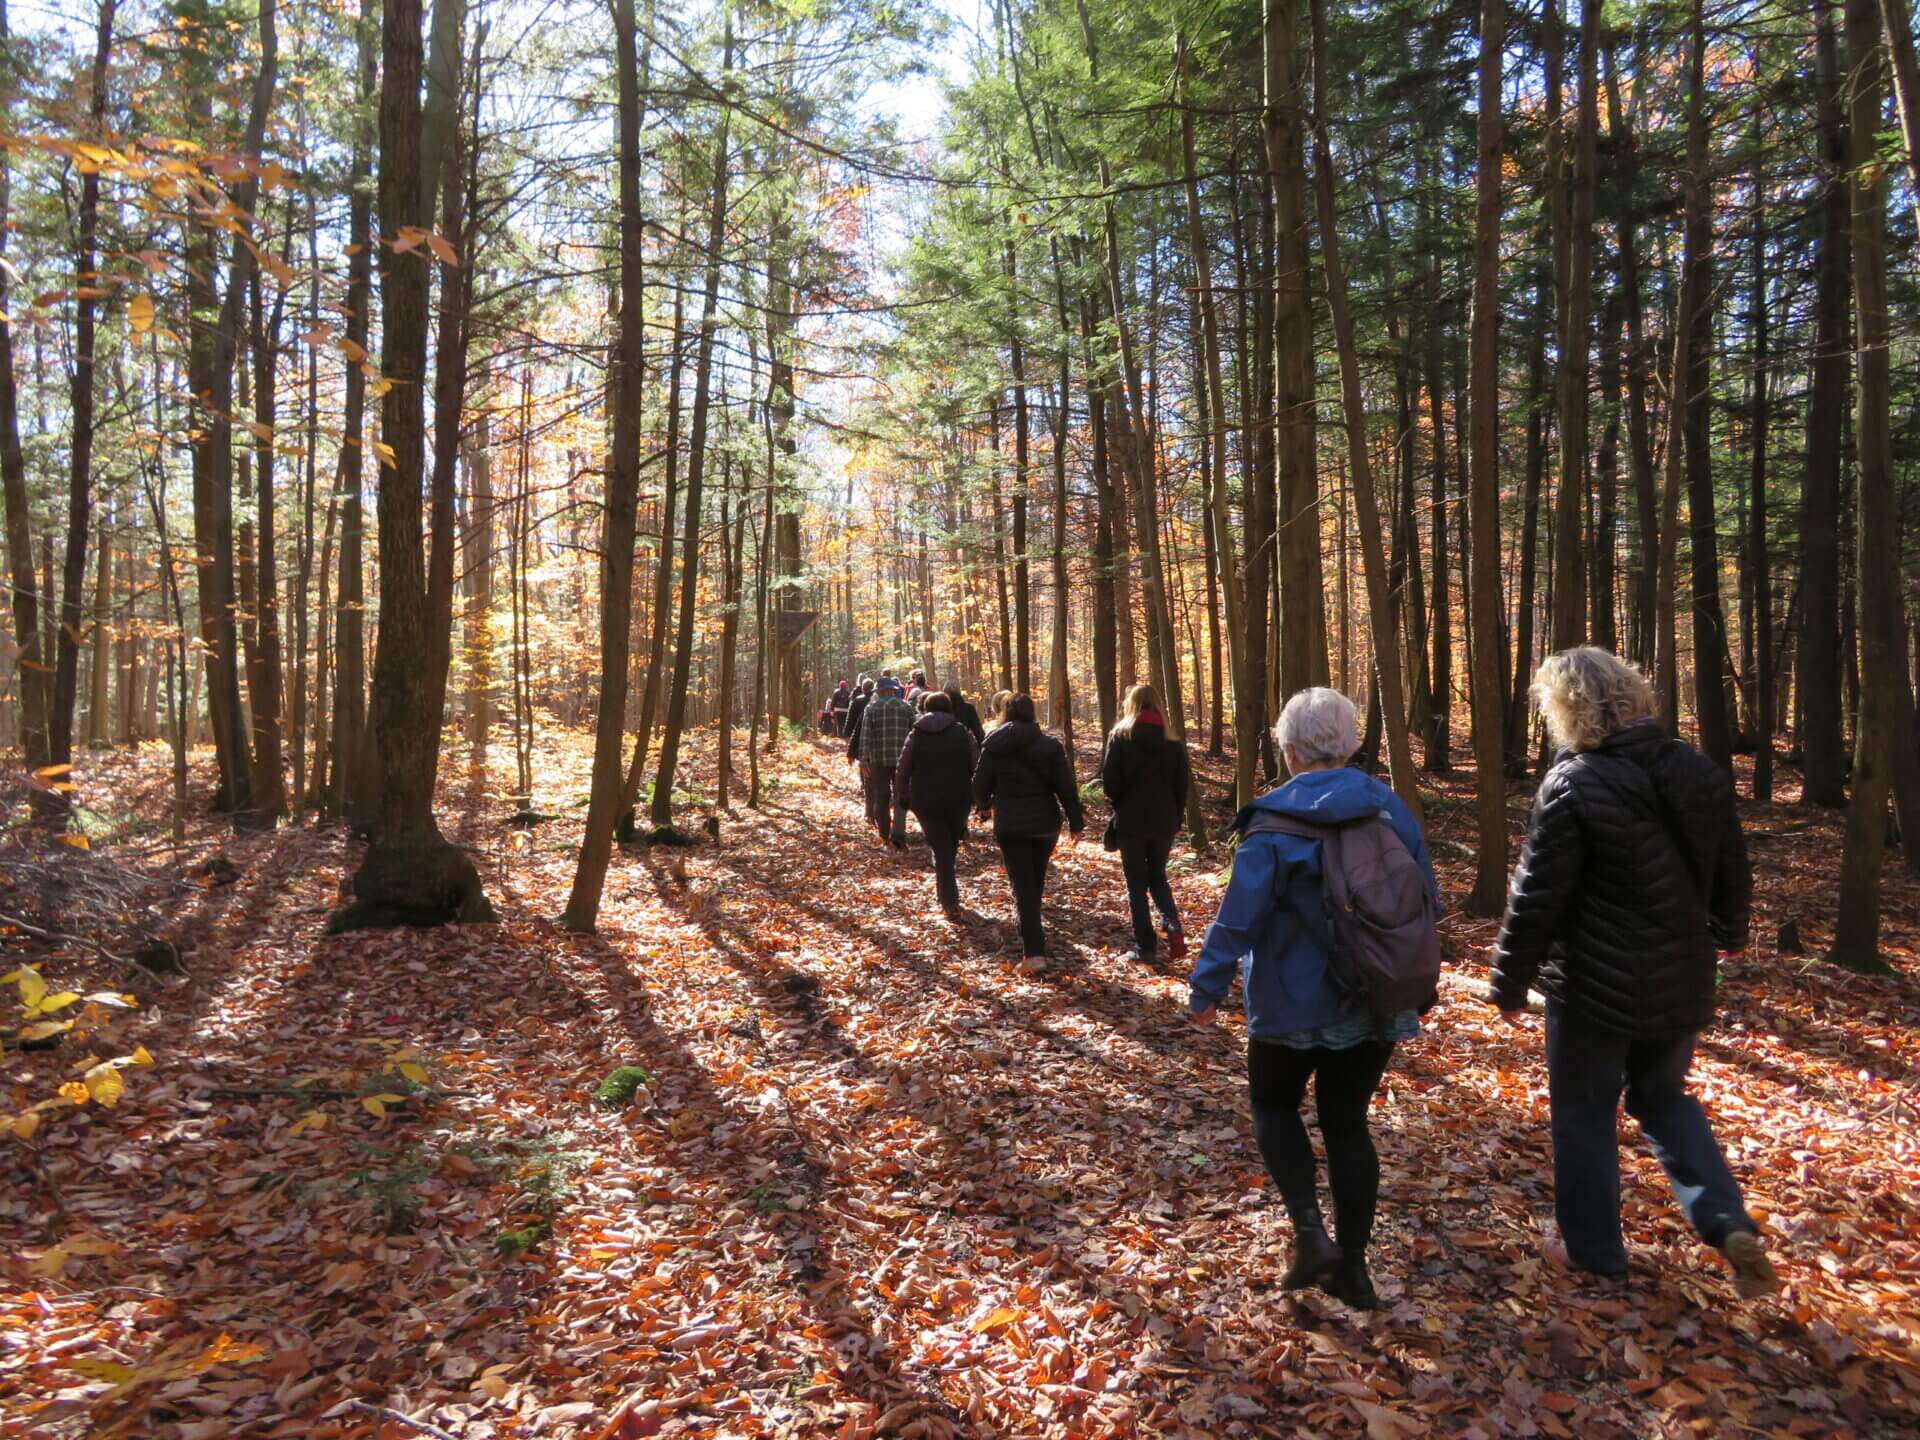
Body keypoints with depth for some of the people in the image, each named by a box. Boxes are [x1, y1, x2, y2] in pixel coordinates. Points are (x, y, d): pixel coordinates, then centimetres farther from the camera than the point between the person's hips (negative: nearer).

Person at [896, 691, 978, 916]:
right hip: (958, 800, 0)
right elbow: (977, 767, -4)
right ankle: (946, 896, 28)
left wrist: (902, 798, 11)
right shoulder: (963, 733, 1)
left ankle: (950, 905, -7)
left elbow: (902, 770, 1)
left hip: (926, 802, 0)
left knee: (941, 851, 1)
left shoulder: (916, 735, 3)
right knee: (951, 848, 19)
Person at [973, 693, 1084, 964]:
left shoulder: (993, 746, -3)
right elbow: (1066, 787, -4)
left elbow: (980, 784, 2)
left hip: (1010, 825, -2)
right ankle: (1031, 937, 35)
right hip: (1045, 822, 2)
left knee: (1023, 885, -2)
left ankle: (1034, 950, -13)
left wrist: (985, 804, 24)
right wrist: (1076, 821, 2)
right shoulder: (1049, 745, -2)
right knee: (1036, 881, 20)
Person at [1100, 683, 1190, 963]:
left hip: (1131, 821, -3)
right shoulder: (1173, 740, 2)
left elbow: (1109, 781, -10)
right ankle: (1173, 928, -2)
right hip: (1164, 821, 3)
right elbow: (1183, 783, 3)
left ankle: (1144, 946, 7)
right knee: (1158, 877, 19)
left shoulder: (1120, 736, -6)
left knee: (1137, 884, 8)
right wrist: (1176, 816, 12)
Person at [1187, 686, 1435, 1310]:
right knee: (1347, 1123, 15)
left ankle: (1309, 1229, 3)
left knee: (1274, 1106, 18)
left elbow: (1238, 918, -16)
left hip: (1295, 1005, -4)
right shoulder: (1392, 810, 0)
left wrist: (1207, 990, -5)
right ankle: (1351, 1265, 20)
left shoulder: (1273, 824, -16)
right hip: (1377, 1005, 5)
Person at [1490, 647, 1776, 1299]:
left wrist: (1511, 981, -6)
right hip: (1682, 980, 6)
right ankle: (1730, 1225, 10)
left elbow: (1537, 897, -17)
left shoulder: (1573, 784, -19)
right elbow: (1732, 874, 10)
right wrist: (1724, 936, 30)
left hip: (1596, 984, -6)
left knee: (1585, 1112, 12)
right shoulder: (1698, 772, -1)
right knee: (1663, 1098, 24)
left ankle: (1593, 1248, 24)